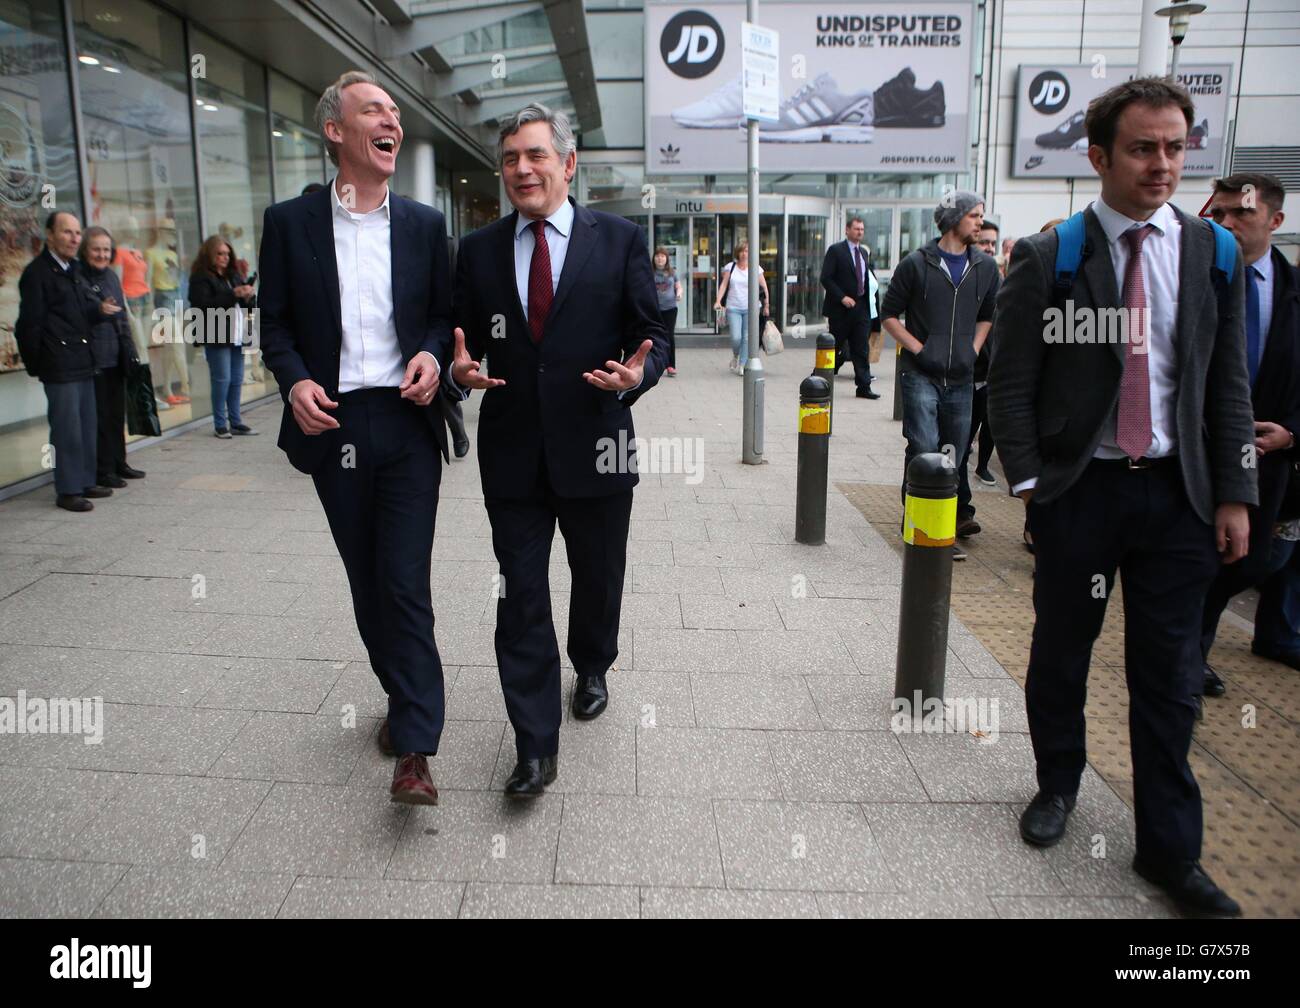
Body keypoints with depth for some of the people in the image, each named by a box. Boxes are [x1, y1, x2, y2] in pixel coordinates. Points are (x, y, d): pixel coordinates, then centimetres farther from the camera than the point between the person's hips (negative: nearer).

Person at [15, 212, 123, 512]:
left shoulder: (73, 270, 15)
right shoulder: (37, 272, -10)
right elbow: (30, 323, -11)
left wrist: (100, 309, -3)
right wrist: (37, 364, -9)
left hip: (82, 361, 8)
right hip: (59, 365, -8)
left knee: (88, 425, 13)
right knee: (67, 428, -5)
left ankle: (85, 481, 23)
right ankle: (67, 490, 3)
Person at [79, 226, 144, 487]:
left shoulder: (112, 276, 15)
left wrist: (130, 352, 13)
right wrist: (98, 311, -24)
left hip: (116, 356, 7)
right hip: (93, 357, -7)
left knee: (117, 413, 13)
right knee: (98, 416, -2)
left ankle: (118, 463, 23)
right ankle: (101, 471, 4)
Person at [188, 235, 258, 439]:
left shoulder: (233, 275, 17)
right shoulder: (201, 278, -4)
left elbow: (249, 306, 18)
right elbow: (204, 305, -17)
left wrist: (248, 296, -5)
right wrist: (233, 294, -19)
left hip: (236, 335, 7)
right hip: (215, 337, -7)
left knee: (237, 379, 8)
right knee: (222, 379, -6)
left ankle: (235, 422, 14)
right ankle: (220, 425, 1)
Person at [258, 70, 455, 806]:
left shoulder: (424, 223, 7)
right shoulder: (290, 222, 4)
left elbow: (446, 313, 11)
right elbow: (276, 324, 5)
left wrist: (433, 355, -10)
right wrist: (295, 380, -14)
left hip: (408, 422, -1)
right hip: (333, 425, 1)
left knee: (406, 582, -6)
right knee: (367, 581, 12)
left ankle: (415, 750, -1)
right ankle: (404, 699, 33)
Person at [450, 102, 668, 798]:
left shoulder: (620, 240, 0)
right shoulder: (477, 250, 7)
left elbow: (653, 335, 1)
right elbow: (463, 339, 10)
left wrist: (638, 374, -21)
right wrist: (461, 367, -13)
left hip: (595, 447, -1)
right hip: (512, 452, 1)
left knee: (598, 577, 18)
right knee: (520, 596, 0)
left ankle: (593, 668, 48)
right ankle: (535, 744, 10)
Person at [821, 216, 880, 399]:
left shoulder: (863, 252, 15)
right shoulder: (835, 250, -6)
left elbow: (866, 279, 19)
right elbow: (826, 278, -12)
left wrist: (867, 301, 8)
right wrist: (842, 297, -18)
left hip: (861, 308, 6)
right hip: (841, 308, -6)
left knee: (862, 350, 3)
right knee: (833, 347, 3)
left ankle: (864, 387, 5)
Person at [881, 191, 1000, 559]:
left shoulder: (986, 267, 9)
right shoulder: (916, 263, -3)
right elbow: (889, 314, 1)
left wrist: (973, 349, 8)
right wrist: (919, 349, -7)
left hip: (960, 377, 4)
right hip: (920, 375, -4)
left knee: (955, 453, 10)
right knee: (924, 452, -9)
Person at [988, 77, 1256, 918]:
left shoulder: (1215, 254, 4)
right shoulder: (1047, 257, -5)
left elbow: (1230, 384, 6)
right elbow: (1011, 384, -4)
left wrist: (1234, 495, 2)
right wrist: (1030, 482, -9)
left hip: (1178, 492, 2)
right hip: (1079, 490, -2)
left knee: (1171, 676, 8)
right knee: (1061, 652, 12)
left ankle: (1170, 851, 22)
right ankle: (1059, 784, 37)